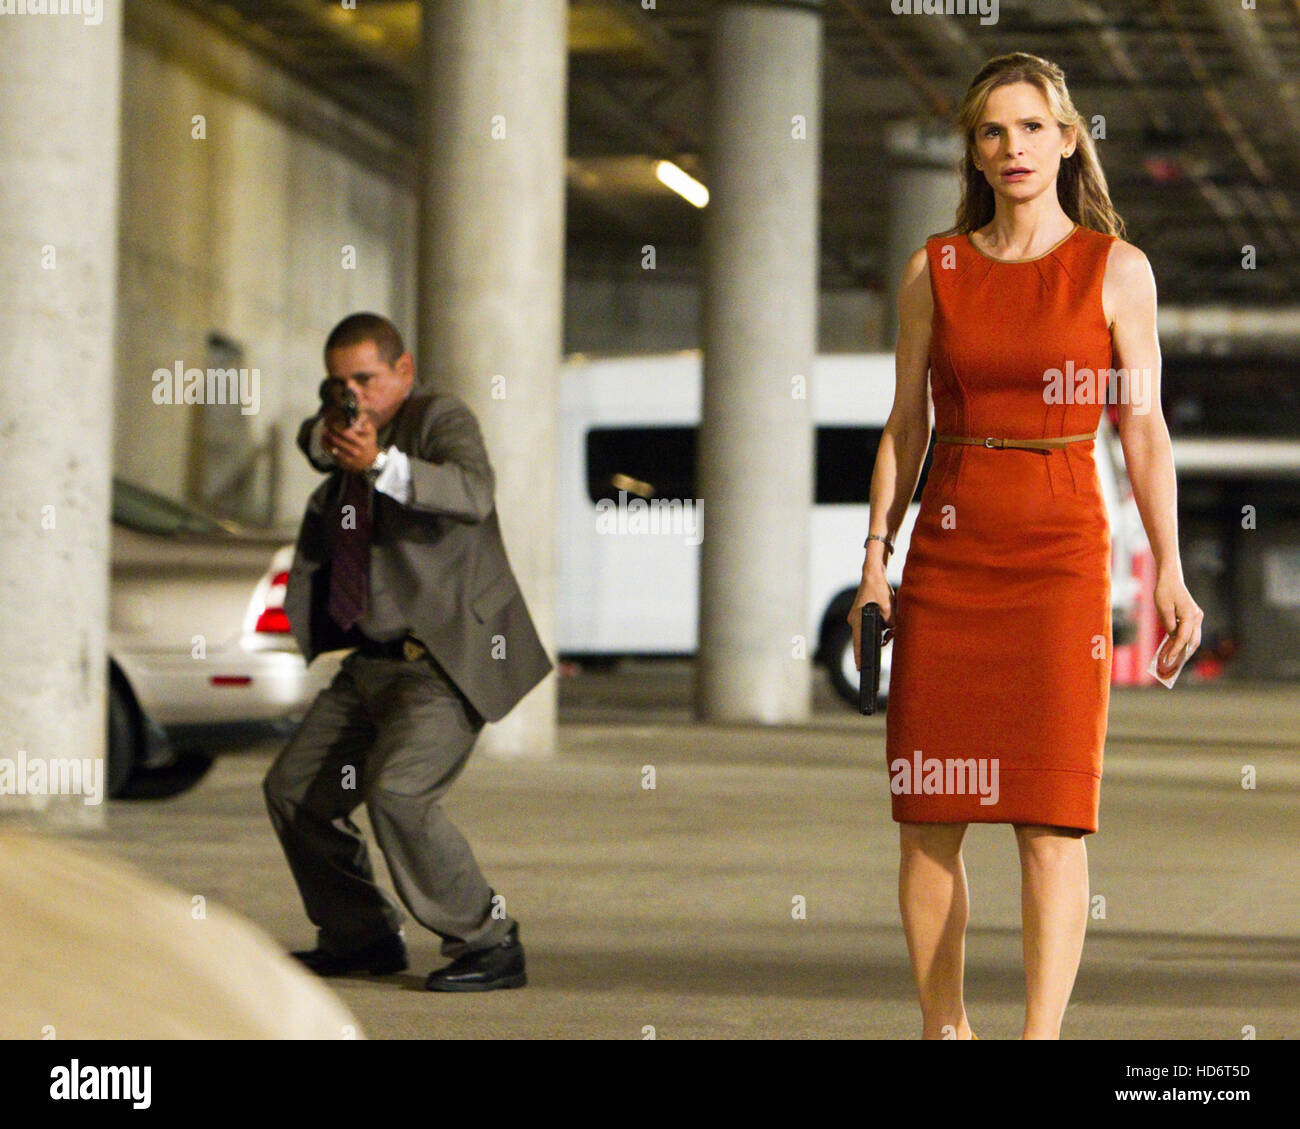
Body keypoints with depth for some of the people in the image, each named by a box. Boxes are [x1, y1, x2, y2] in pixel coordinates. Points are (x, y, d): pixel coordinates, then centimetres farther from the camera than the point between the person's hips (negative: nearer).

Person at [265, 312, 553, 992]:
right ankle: (363, 937, 27)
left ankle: (488, 943, -12)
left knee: (396, 794, -25)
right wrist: (327, 435, -19)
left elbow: (473, 493, -31)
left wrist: (382, 465, -46)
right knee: (294, 791, 12)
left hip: (449, 659, -9)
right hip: (373, 662, 9)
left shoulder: (440, 419, -13)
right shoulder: (359, 421, 13)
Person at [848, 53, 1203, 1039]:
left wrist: (1169, 574, -7)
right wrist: (875, 562, 3)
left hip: (1062, 549, -2)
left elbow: (1145, 434, 2)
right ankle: (943, 1029, 13)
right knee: (929, 817, 1)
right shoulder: (934, 271, 8)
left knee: (1051, 813, -10)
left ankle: (1041, 1042, -11)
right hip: (947, 550, 3)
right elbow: (905, 427, 11)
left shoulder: (1117, 270, 2)